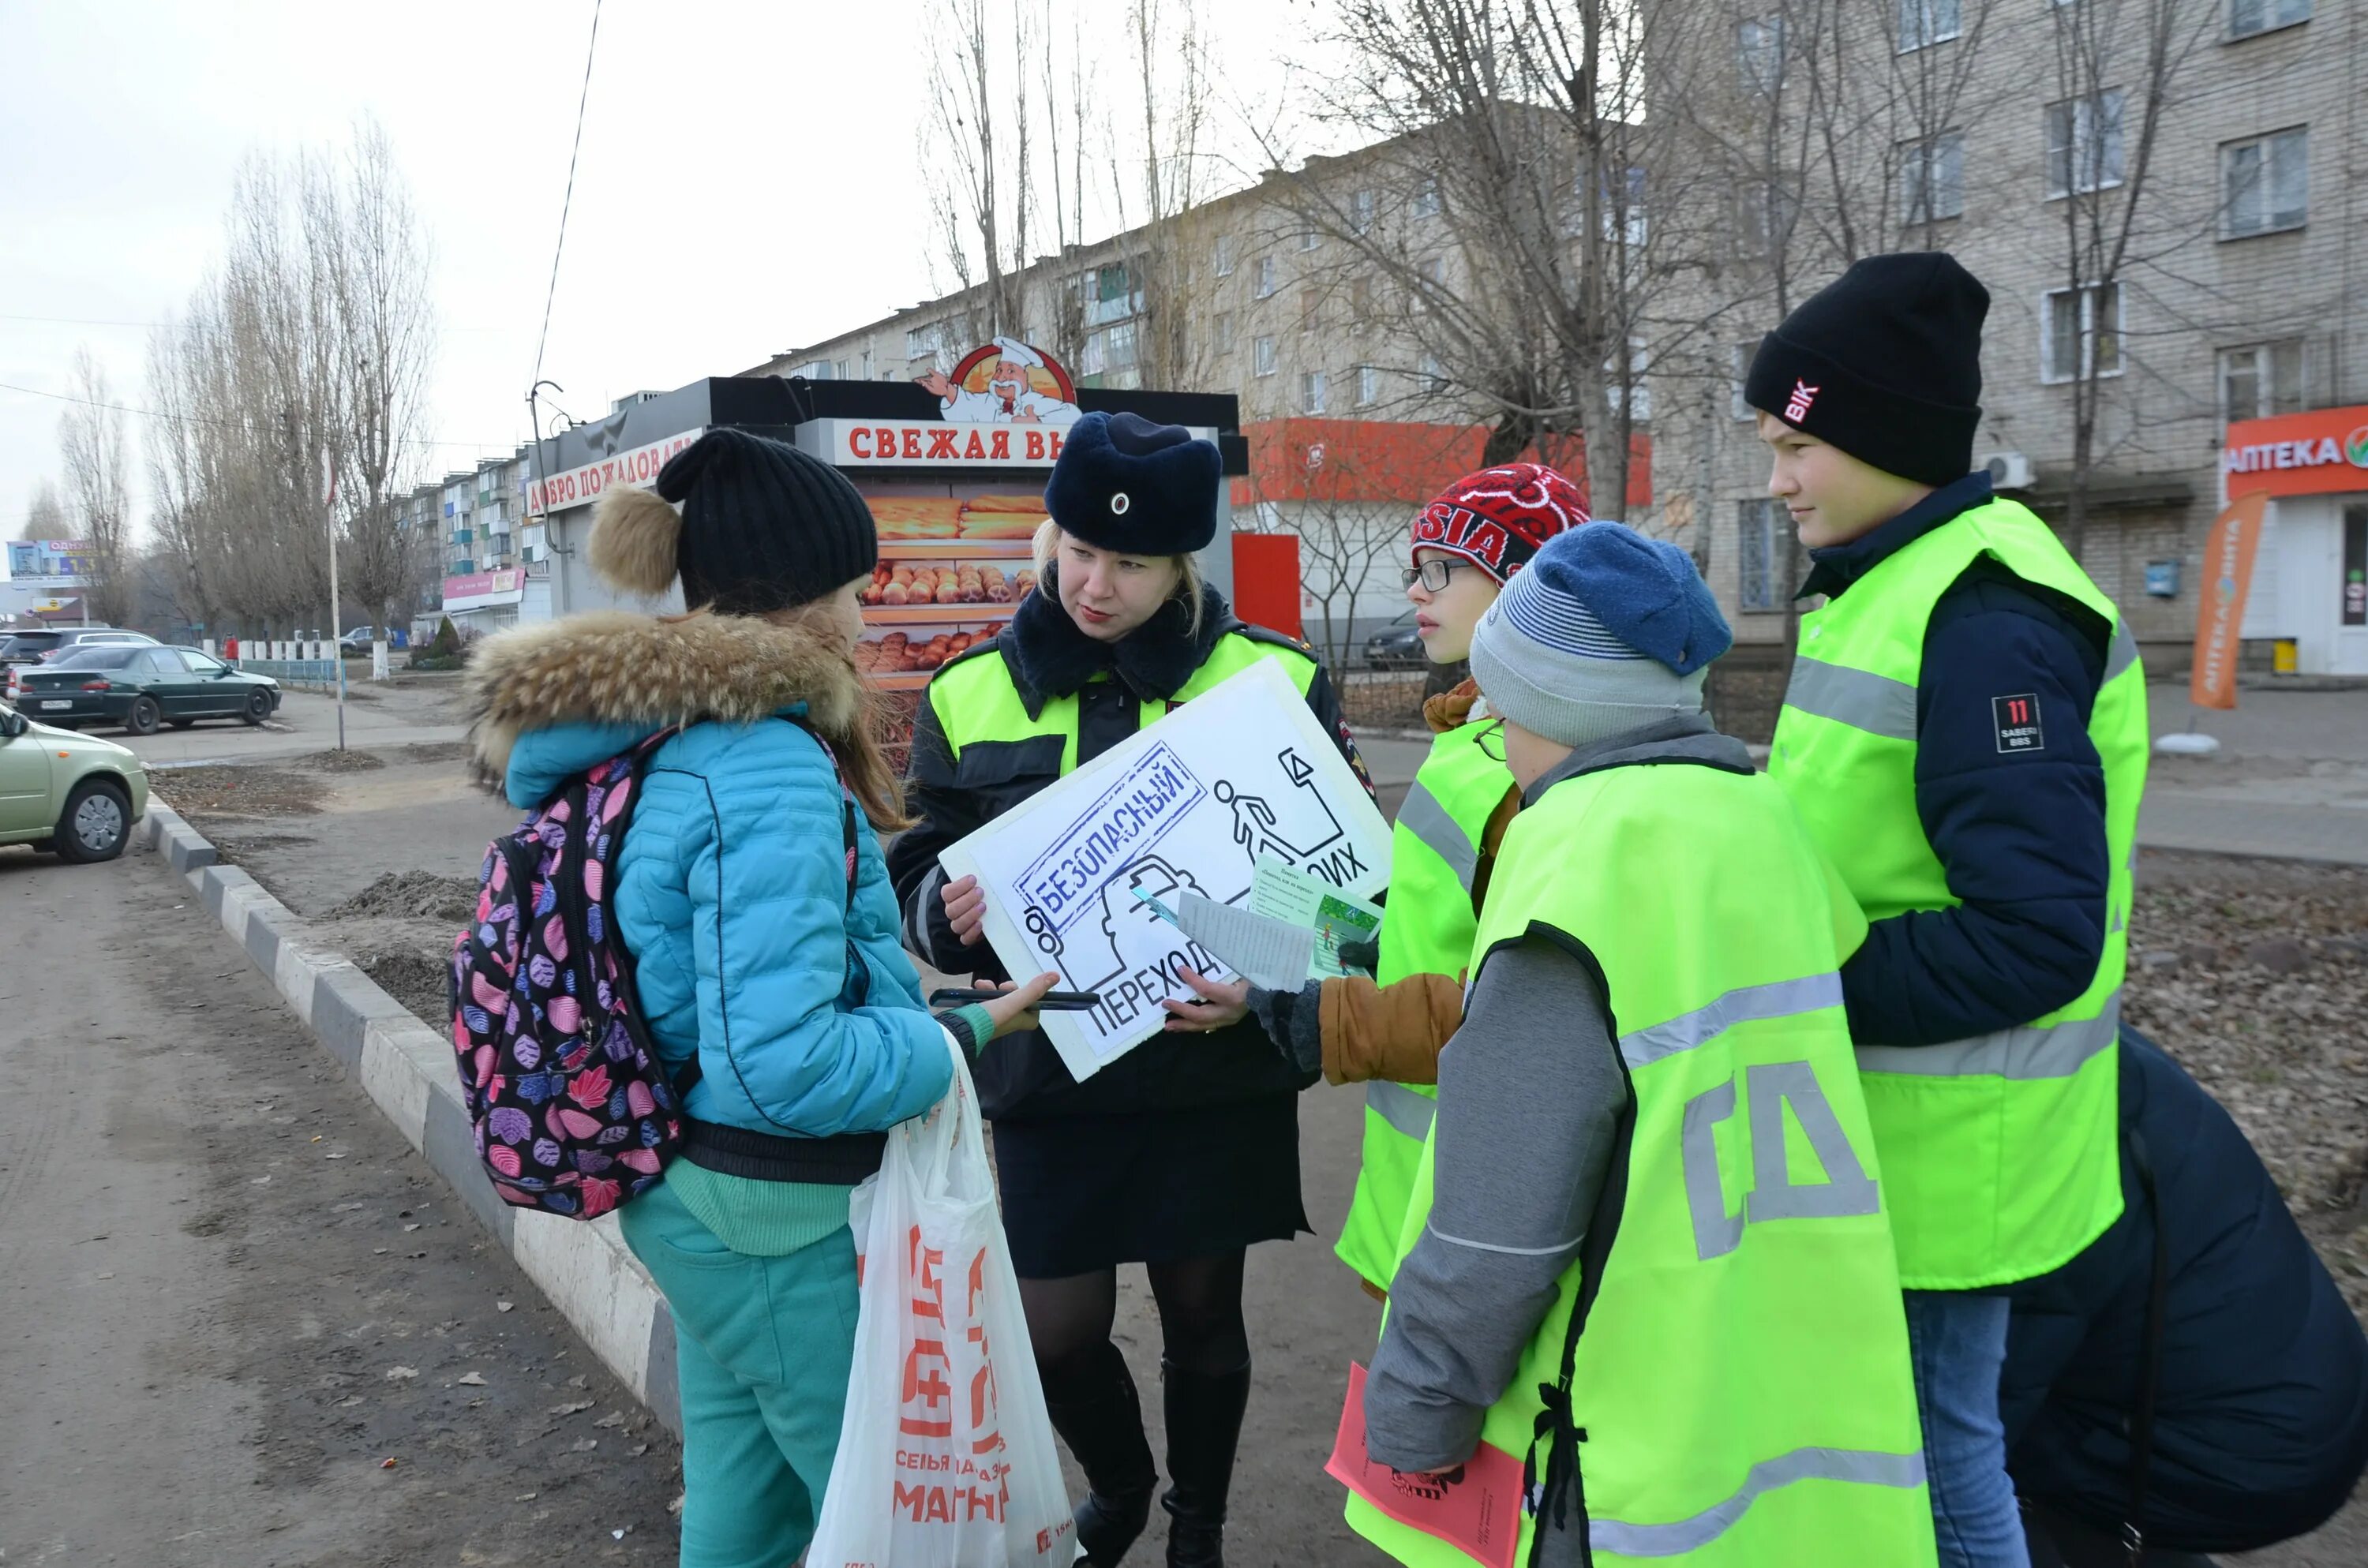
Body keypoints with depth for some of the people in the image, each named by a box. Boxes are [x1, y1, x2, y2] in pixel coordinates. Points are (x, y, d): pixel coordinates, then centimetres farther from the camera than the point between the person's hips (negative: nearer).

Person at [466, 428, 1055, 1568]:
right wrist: (959, 1037, -17)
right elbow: (784, 1061, -30)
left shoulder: (649, 740, 4)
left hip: (684, 1185, 9)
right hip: (774, 1215, -9)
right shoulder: (768, 771, -26)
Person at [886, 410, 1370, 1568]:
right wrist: (952, 911, -16)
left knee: (1202, 1311, 14)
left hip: (1219, 1072, -1)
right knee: (1057, 1333, 7)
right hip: (1048, 1072, 1)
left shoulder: (1276, 678, -4)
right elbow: (921, 881, 8)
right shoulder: (970, 695, 2)